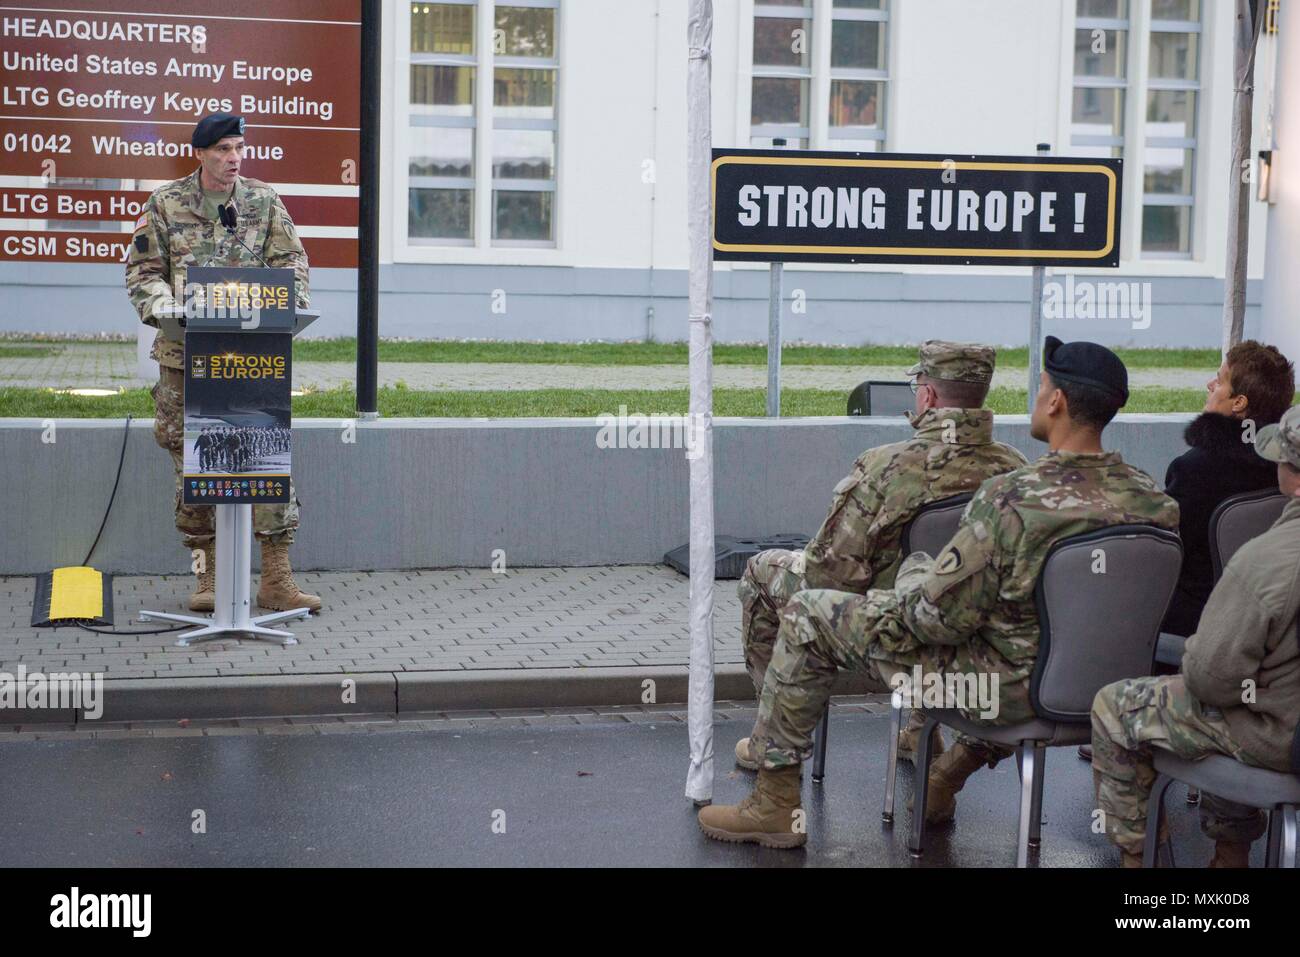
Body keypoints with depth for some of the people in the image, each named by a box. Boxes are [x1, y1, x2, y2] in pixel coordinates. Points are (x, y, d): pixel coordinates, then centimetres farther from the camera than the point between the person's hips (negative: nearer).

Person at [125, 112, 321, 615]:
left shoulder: (264, 201, 8)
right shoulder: (165, 202, 5)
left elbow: (291, 261, 8)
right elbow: (143, 269, 5)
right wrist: (164, 308, -13)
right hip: (186, 353, 0)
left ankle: (276, 579, -1)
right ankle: (208, 577, 14)